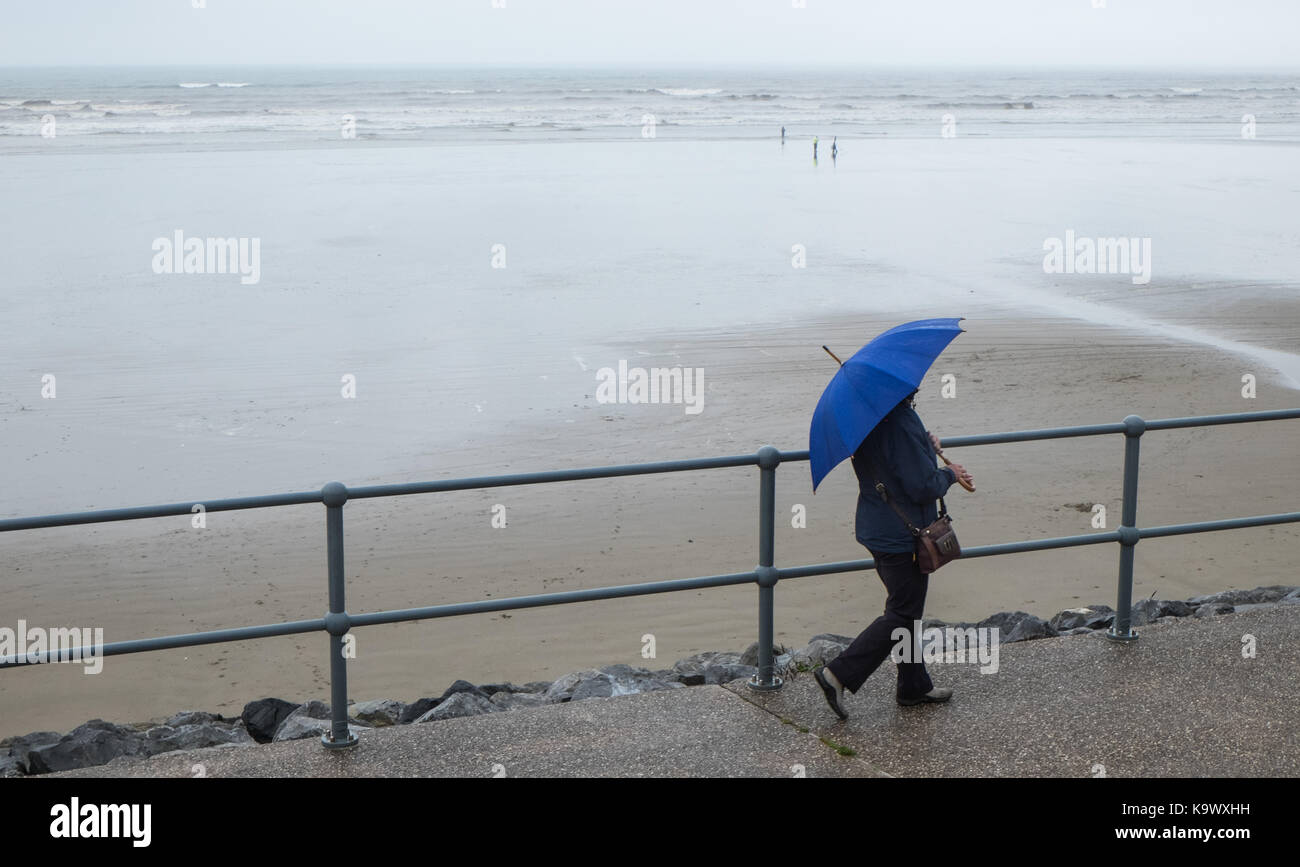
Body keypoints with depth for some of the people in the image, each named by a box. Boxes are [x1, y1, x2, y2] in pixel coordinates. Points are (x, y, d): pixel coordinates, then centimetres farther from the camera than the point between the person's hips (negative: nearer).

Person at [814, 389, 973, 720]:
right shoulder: (901, 423, -27)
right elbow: (923, 488, -25)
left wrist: (925, 443, 6)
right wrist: (949, 474, -6)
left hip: (878, 528, 10)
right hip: (902, 535, -10)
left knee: (908, 609, 20)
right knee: (902, 615, 1)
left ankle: (914, 685, 31)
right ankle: (838, 674, -1)